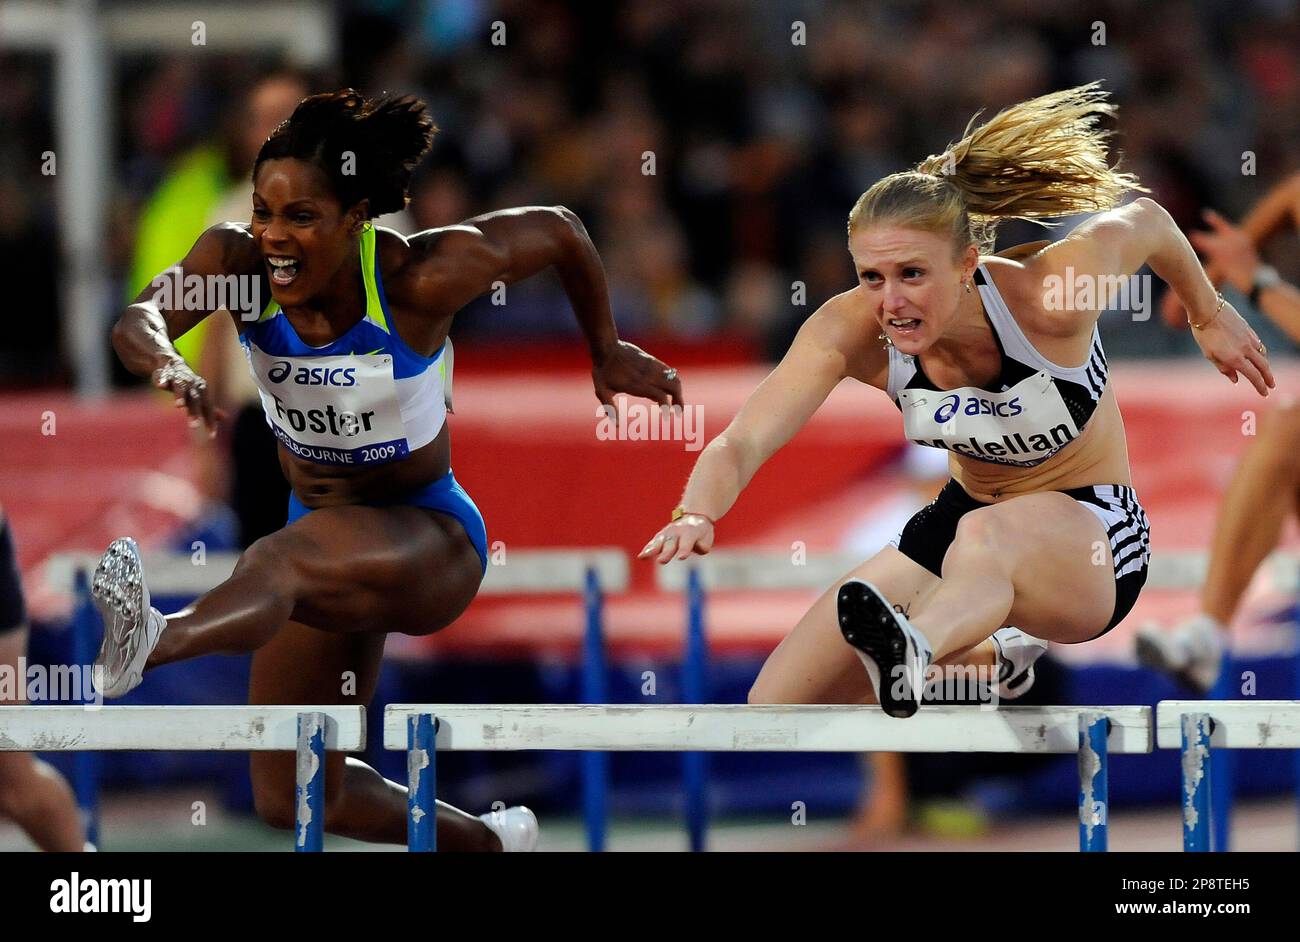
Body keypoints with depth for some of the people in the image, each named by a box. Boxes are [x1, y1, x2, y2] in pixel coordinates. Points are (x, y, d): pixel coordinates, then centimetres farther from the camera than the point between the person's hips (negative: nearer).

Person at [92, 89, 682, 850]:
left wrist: (606, 352, 6)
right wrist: (169, 369, -55)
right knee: (293, 803, 11)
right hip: (325, 537, 6)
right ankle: (491, 843, 36)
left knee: (286, 557, -41)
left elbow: (558, 232, -9)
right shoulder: (238, 261, -15)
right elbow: (139, 321, -32)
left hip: (432, 539, -6)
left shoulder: (419, 279, -24)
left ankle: (150, 642, -73)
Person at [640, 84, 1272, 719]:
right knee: (772, 709, -2)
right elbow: (743, 441, -28)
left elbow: (1147, 222, -6)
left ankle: (913, 651, -78)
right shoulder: (852, 330, -19)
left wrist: (1209, 316, 14)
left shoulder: (1050, 297, -26)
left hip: (1092, 530, -5)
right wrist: (696, 516, -50)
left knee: (986, 536, -42)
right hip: (965, 517, 5)